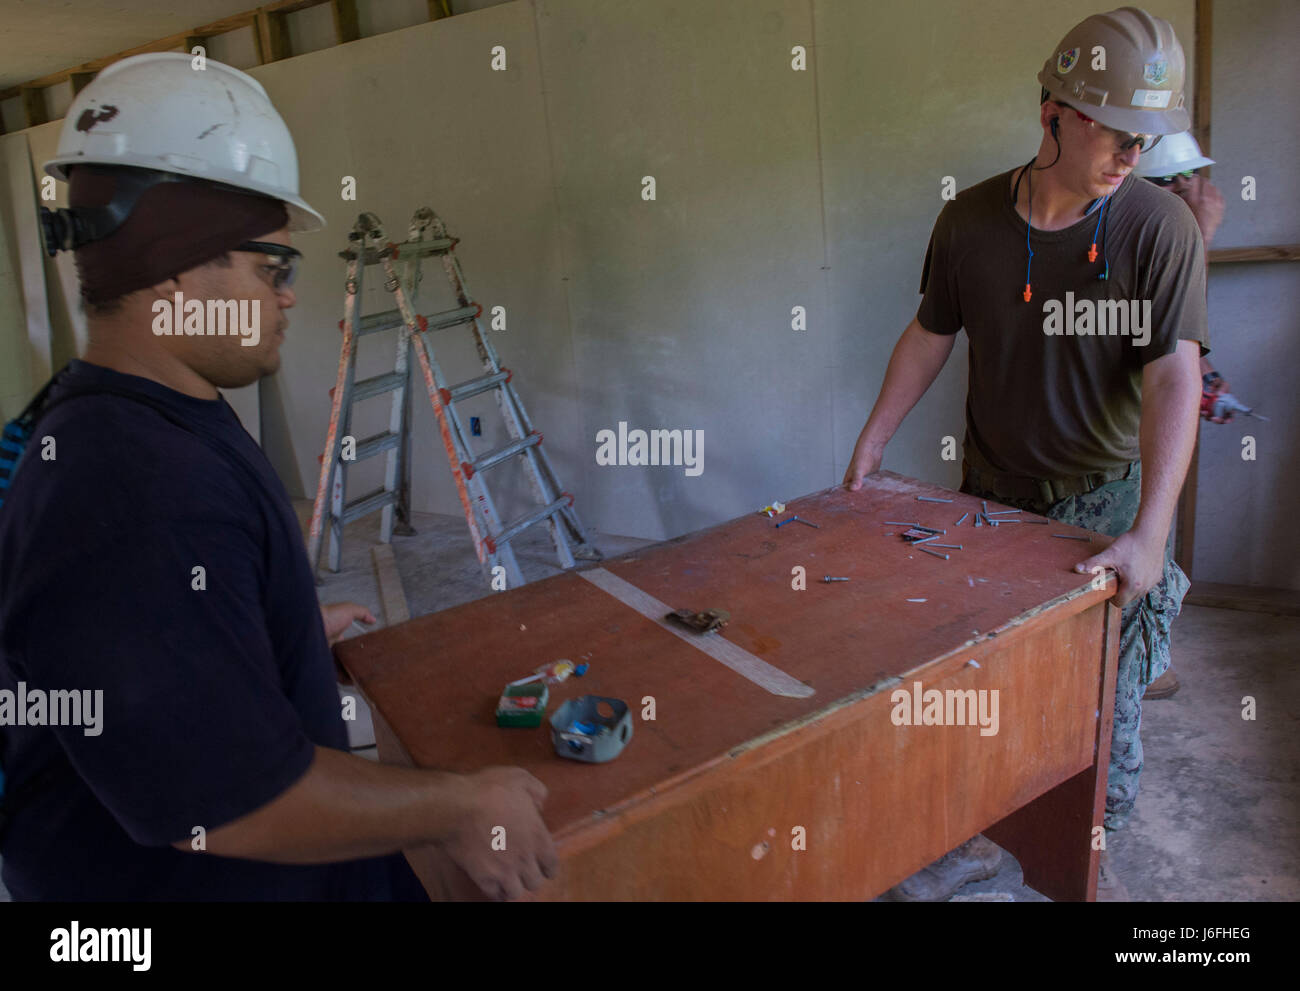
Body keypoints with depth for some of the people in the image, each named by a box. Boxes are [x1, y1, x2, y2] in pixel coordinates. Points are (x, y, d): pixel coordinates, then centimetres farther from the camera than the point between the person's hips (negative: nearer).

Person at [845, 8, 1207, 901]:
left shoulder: (1160, 226, -13)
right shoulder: (969, 221, -5)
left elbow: (1174, 375, -22)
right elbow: (930, 336, 7)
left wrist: (1149, 532, -32)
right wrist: (871, 446, 6)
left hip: (1106, 498, -2)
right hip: (993, 492, 2)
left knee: (1106, 700, 7)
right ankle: (982, 836, 33)